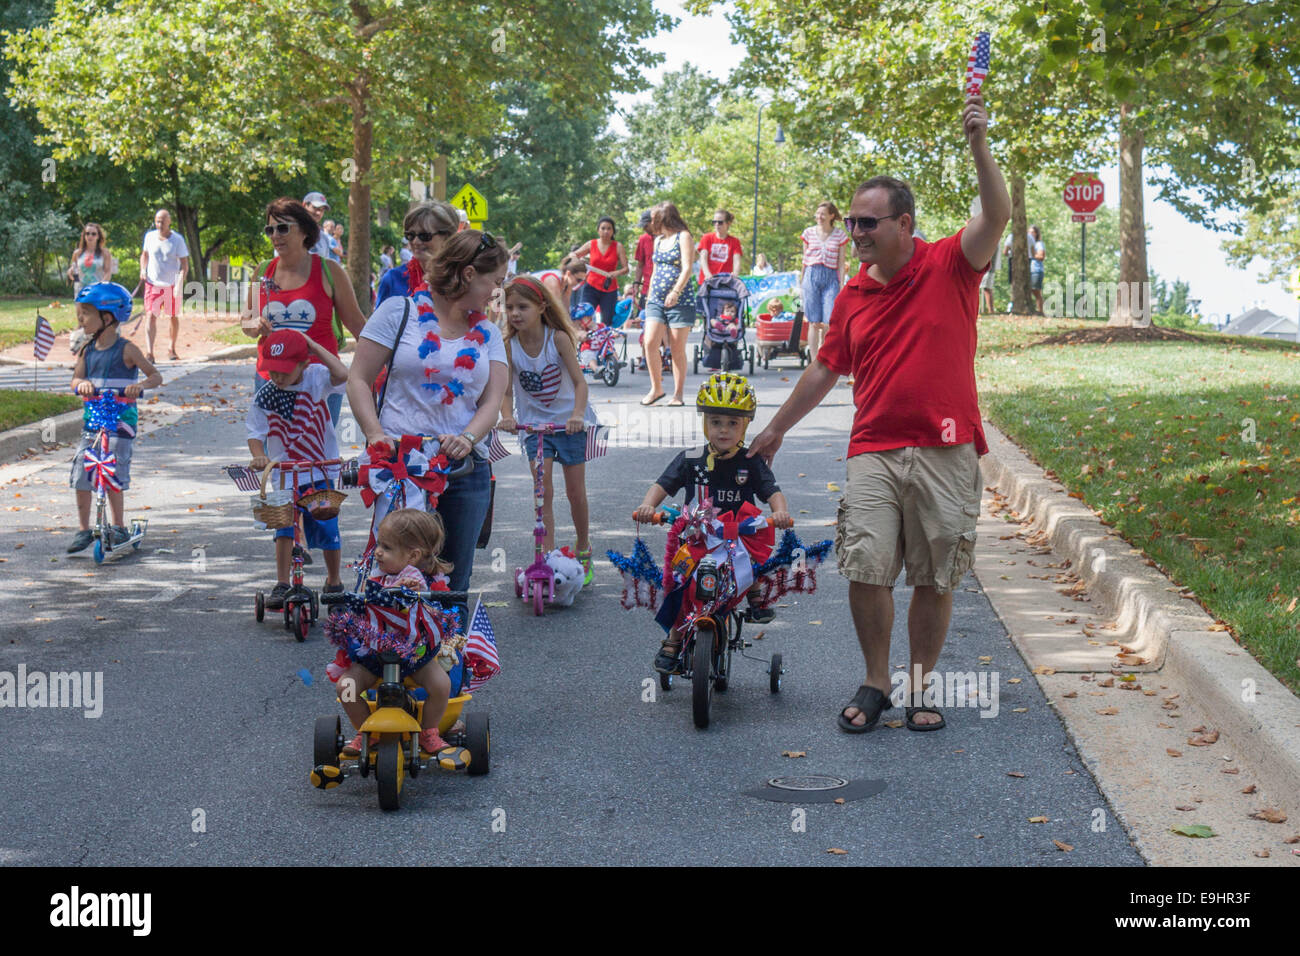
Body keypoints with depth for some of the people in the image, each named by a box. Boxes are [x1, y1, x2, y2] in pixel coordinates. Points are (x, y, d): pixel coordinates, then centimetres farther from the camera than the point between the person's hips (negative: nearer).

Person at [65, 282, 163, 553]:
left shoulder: (126, 349, -6)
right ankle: (84, 530, 13)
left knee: (112, 476, -10)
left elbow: (155, 376, -8)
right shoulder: (87, 350, 9)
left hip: (120, 421, -5)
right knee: (80, 475, 2)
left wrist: (139, 385, -28)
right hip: (92, 418, 5)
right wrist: (82, 384, -22)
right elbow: (76, 380, 2)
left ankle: (119, 528, 6)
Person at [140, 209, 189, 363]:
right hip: (152, 283, 1)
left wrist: (180, 284, -18)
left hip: (172, 285, -1)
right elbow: (144, 254, 19)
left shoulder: (177, 239, -6)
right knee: (150, 316, -14)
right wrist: (142, 270, 1)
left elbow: (184, 262, -7)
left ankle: (172, 349, 33)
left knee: (174, 317, 13)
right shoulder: (149, 236, 2)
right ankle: (149, 353, -23)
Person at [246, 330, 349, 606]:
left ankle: (334, 582, 23)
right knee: (284, 528, -10)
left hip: (320, 472, -1)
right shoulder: (263, 397, -5)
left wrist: (314, 346, -22)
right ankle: (282, 585, 1)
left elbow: (342, 375, -26)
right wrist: (259, 456, -23)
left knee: (328, 529, 1)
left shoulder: (316, 379, -7)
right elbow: (255, 432, -3)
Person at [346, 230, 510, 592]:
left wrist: (468, 438, -14)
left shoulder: (487, 333, 16)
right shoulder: (400, 311, 3)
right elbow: (358, 379, -1)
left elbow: (492, 401, 7)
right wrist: (376, 435, -15)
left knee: (453, 582, 5)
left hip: (466, 468, 4)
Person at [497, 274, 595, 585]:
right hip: (534, 425, 1)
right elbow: (506, 392, -7)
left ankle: (583, 548, 29)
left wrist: (577, 414, -32)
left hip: (568, 423, -1)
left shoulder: (558, 338, -14)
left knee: (576, 491, 7)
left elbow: (579, 381, -15)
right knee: (543, 490, -10)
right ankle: (547, 557, -6)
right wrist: (507, 417, -27)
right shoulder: (508, 346, -9)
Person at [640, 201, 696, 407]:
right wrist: (649, 295, 20)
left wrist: (675, 292, -24)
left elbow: (687, 269, -12)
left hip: (680, 300, -6)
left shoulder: (683, 237, -2)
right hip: (657, 300, 6)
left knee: (677, 349, -2)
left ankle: (678, 394, 5)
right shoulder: (658, 240, 19)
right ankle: (656, 388, 3)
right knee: (649, 344, -10)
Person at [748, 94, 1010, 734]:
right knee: (865, 571, -5)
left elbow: (996, 216, -17)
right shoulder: (853, 295, 11)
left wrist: (979, 147, -30)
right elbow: (825, 370, 20)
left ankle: (919, 688, 19)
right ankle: (875, 685, 12)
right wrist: (775, 429, 25)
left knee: (935, 580, 5)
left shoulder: (949, 266, 0)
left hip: (945, 452, -2)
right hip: (874, 452, 3)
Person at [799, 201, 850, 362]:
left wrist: (841, 284, 1)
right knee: (813, 322, -2)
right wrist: (801, 281, 12)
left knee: (830, 322, -10)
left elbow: (841, 262, 7)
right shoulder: (809, 232, 9)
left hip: (831, 277, -1)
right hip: (812, 275, 1)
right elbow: (805, 259, 14)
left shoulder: (840, 235, 6)